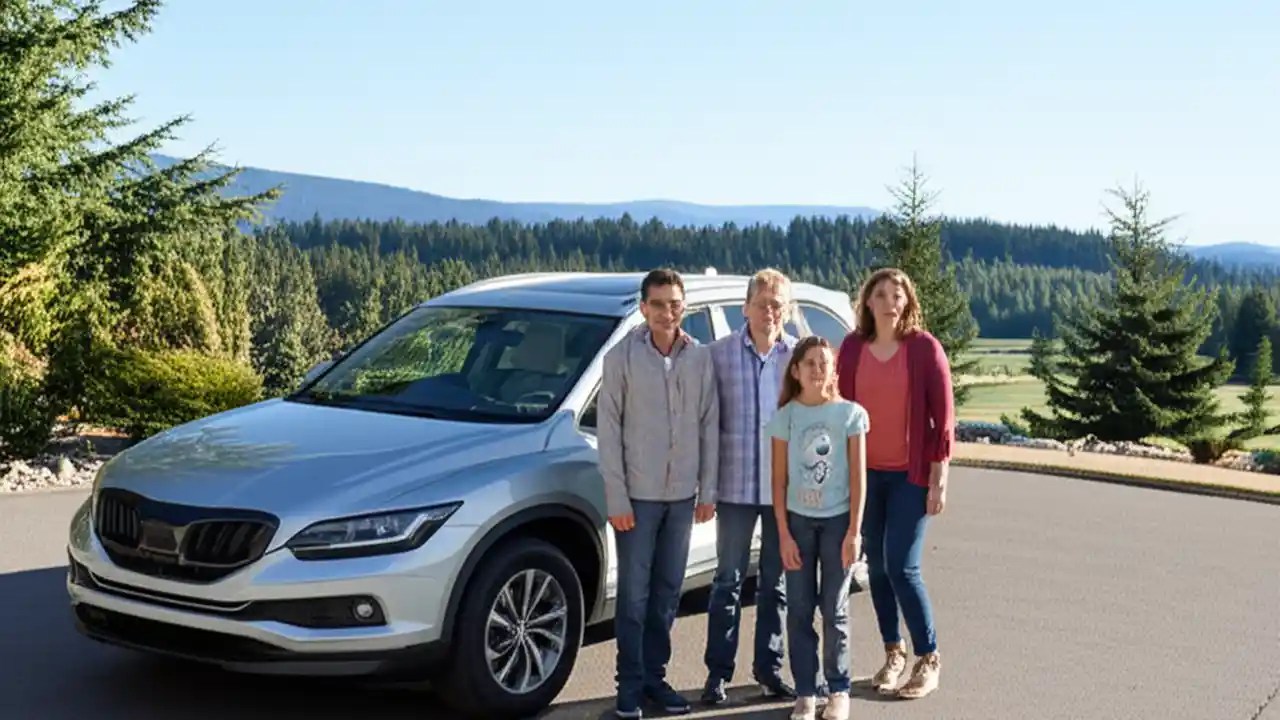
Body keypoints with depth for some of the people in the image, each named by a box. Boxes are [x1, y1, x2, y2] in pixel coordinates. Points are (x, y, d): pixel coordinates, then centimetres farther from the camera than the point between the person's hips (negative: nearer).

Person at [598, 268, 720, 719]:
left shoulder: (700, 358, 1)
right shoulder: (622, 356, -7)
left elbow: (709, 427, 5)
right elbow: (609, 429, -7)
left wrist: (708, 490, 3)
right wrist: (616, 497, -10)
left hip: (682, 494, 3)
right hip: (638, 494, -3)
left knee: (667, 592, 11)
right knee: (634, 593, 2)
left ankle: (655, 676, 22)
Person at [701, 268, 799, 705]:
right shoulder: (720, 354, -3)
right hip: (736, 486, -1)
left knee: (776, 582, 12)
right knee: (728, 580, 6)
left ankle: (769, 668, 23)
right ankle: (718, 671, 15)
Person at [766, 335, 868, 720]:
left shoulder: (850, 414, -3)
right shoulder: (785, 416, 0)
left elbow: (858, 477, -2)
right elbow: (779, 479, 1)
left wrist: (854, 531, -7)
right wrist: (783, 533, -4)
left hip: (837, 519, -1)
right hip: (798, 519, 1)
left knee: (834, 610, 4)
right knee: (799, 610, 3)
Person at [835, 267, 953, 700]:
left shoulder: (925, 348, -7)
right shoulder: (852, 348, 2)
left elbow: (943, 415, -6)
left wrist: (939, 478, -8)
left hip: (911, 474, -4)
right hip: (866, 472, 4)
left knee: (901, 568, -7)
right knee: (876, 566, 9)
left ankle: (929, 660, 8)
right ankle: (893, 653, 24)